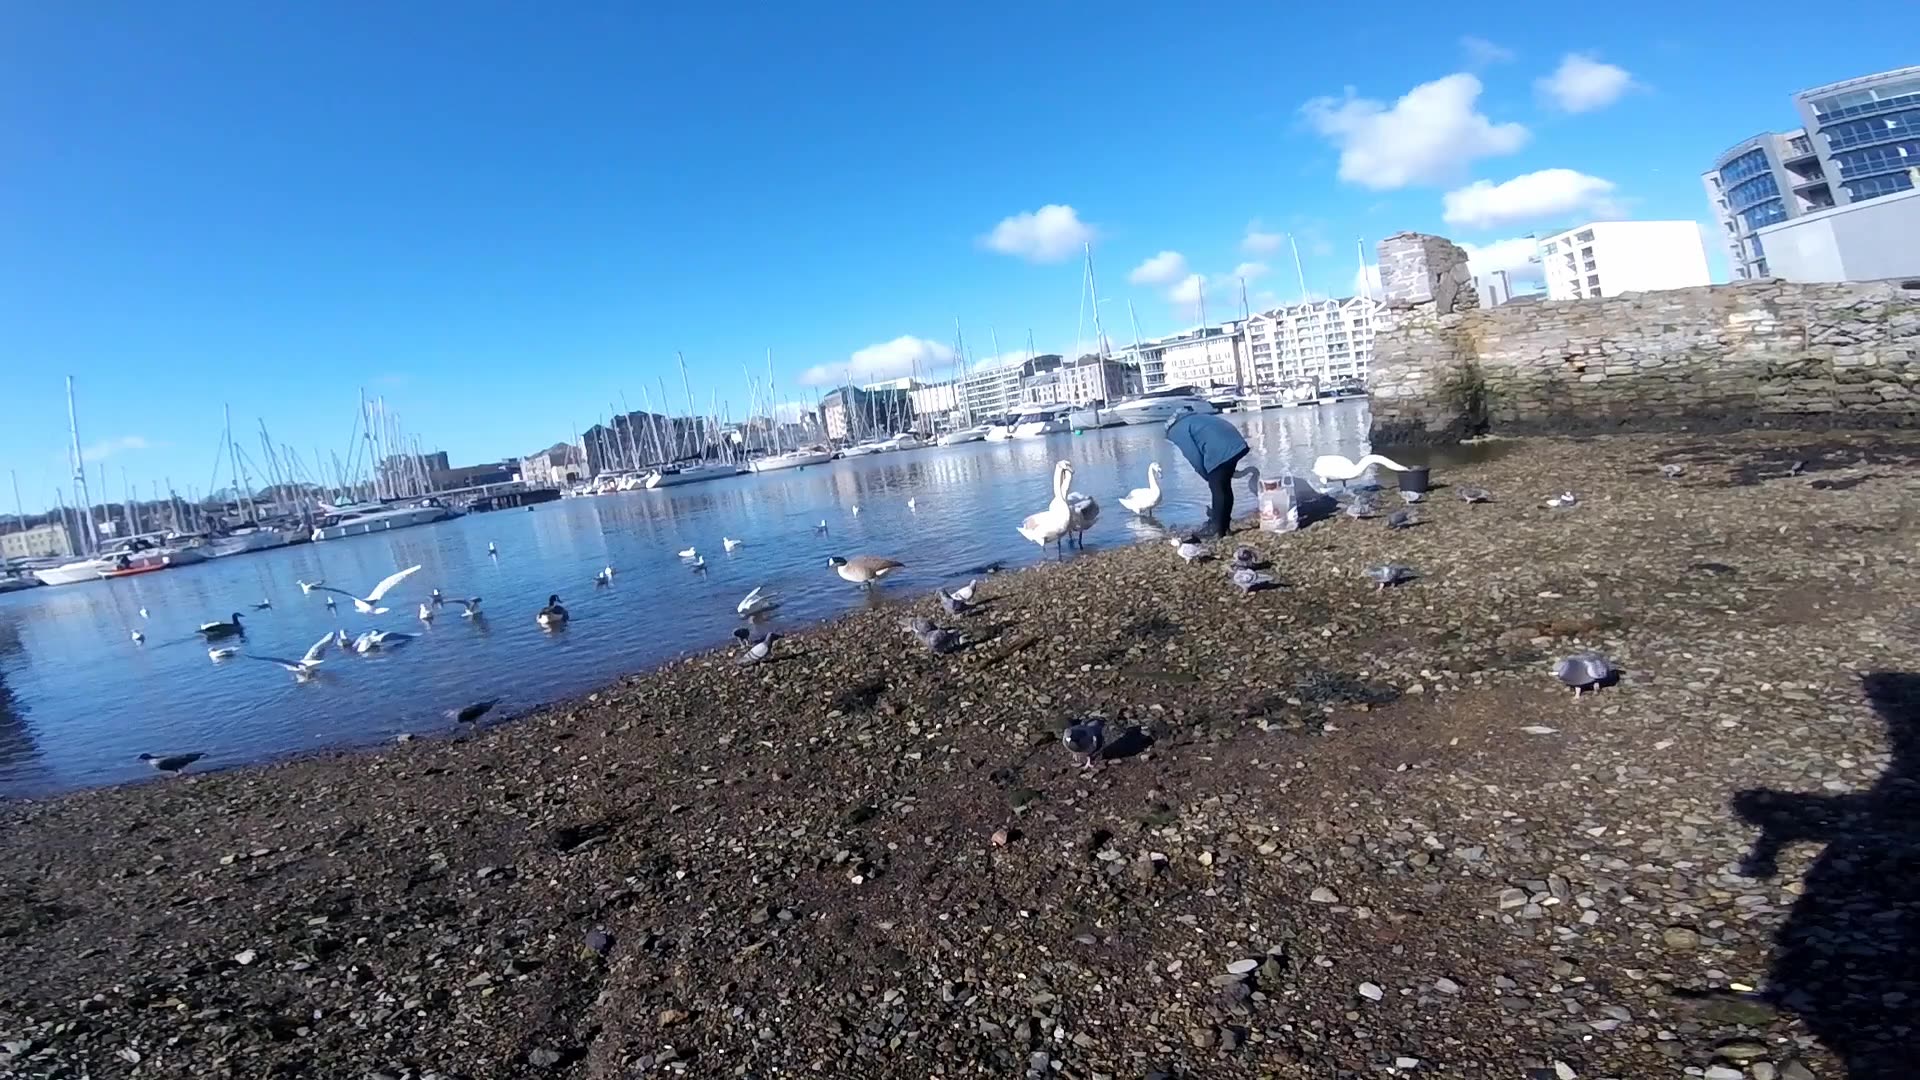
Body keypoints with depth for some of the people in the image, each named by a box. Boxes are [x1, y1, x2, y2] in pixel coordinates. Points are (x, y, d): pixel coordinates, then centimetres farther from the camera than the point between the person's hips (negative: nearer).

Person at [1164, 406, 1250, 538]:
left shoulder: (1177, 431, 2)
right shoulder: (1191, 418, 29)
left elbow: (1194, 457, -5)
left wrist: (1207, 475, 9)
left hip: (1221, 451, -9)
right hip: (1235, 443, 9)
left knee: (1218, 490, 0)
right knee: (1225, 487, 18)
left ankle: (1217, 529, 7)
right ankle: (1224, 524, 29)